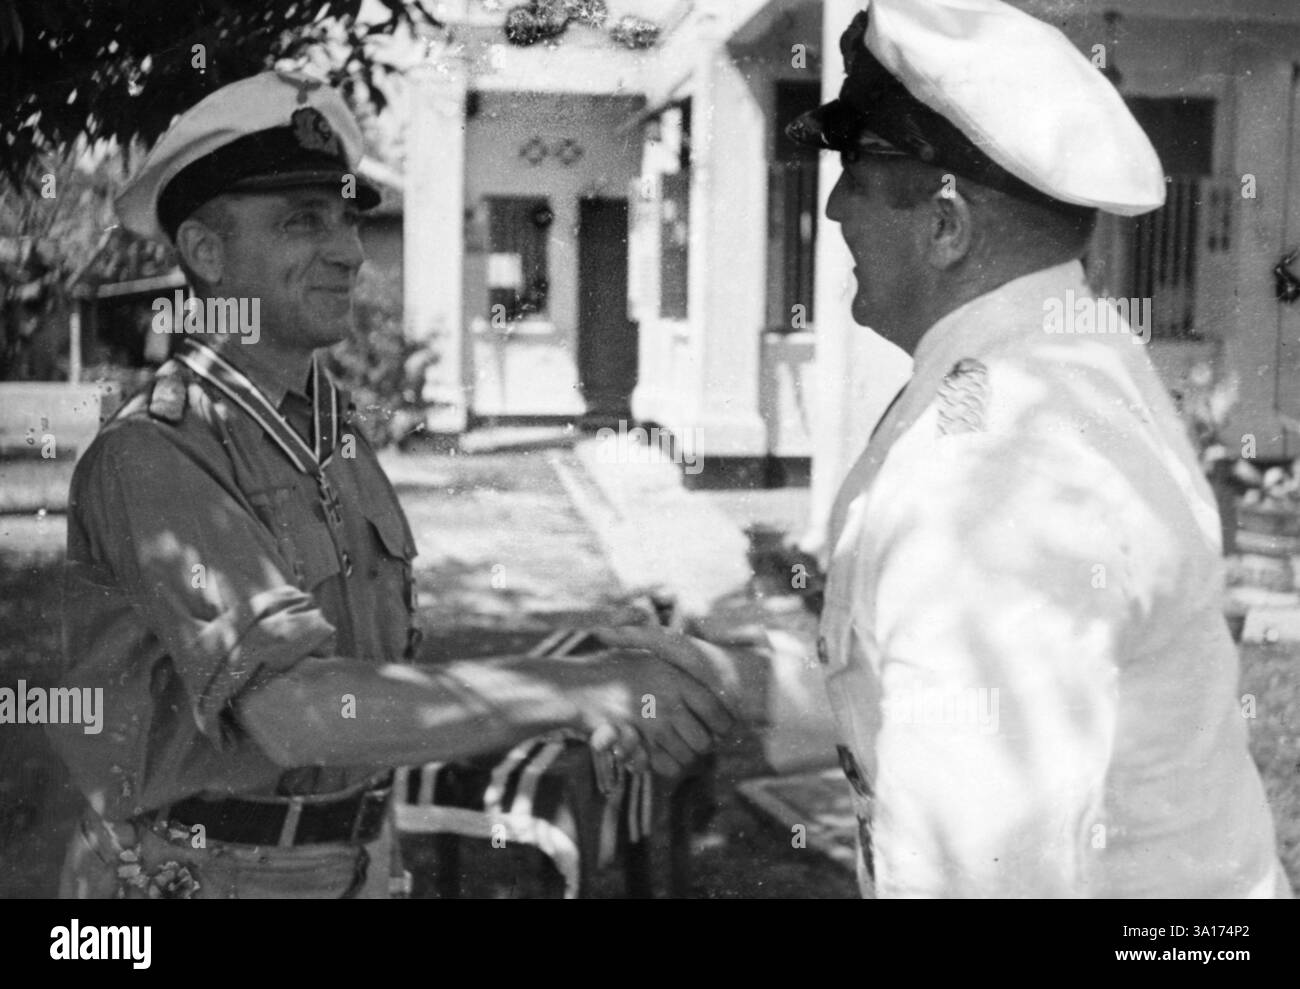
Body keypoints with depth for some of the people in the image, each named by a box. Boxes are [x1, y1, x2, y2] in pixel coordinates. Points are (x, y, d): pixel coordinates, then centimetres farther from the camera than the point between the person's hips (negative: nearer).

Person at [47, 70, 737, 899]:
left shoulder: (334, 434, 4)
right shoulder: (149, 457, -21)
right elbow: (288, 713, -33)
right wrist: (578, 688, -38)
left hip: (349, 863, 7)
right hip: (195, 872, -7)